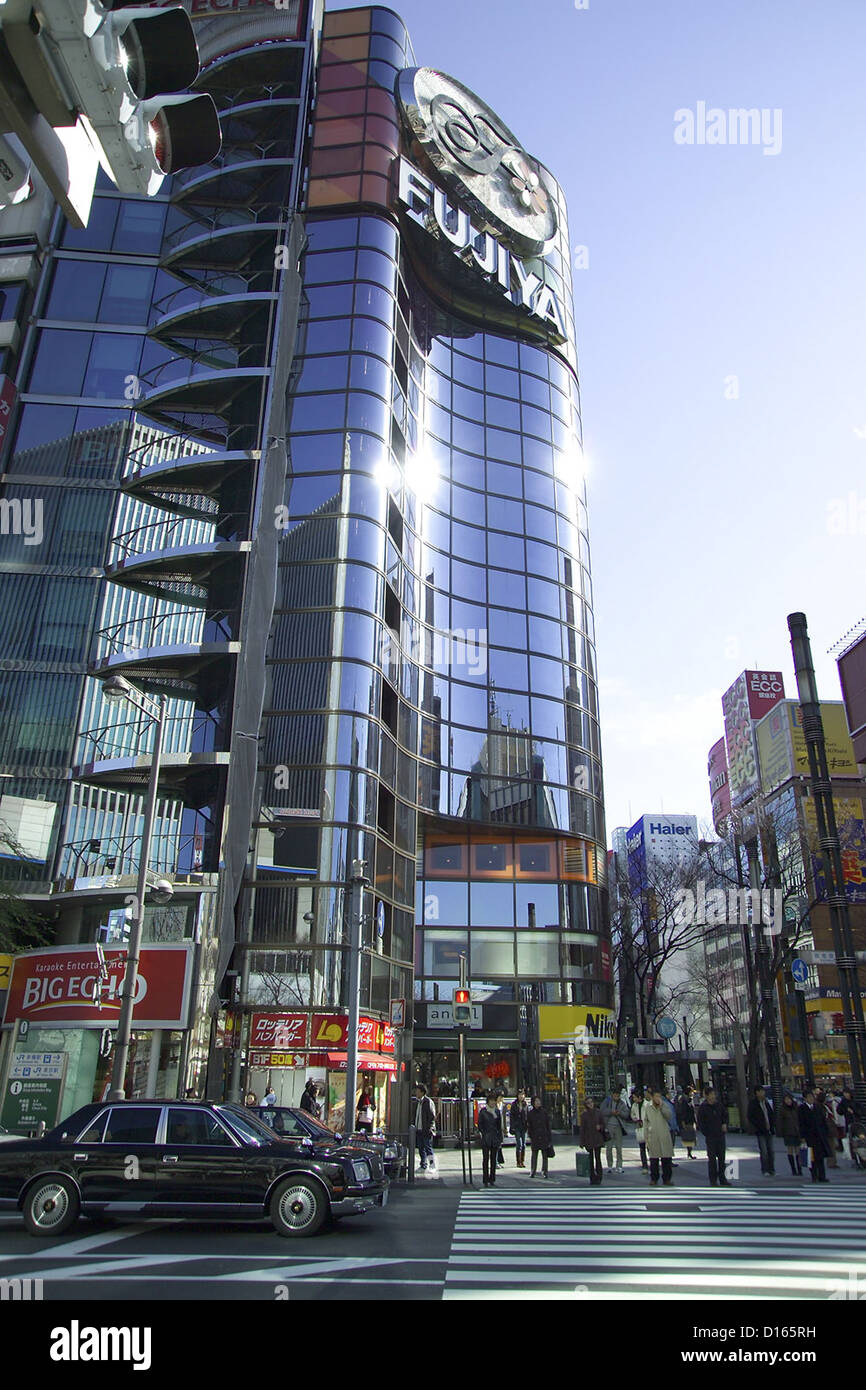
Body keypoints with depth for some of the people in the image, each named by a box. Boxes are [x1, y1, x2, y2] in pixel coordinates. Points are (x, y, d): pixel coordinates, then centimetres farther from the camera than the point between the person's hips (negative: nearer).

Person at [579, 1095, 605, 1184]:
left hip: (597, 1139, 0)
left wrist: (600, 1127, -12)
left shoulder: (598, 1112, 1)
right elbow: (582, 1129, 0)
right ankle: (592, 1178, 13)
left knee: (598, 1158, -4)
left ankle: (598, 1178, 5)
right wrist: (581, 1142, -3)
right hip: (588, 1139, 0)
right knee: (590, 1159, 4)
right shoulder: (584, 1115, -3)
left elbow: (603, 1124, 11)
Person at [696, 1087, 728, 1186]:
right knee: (712, 1158, -2)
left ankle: (722, 1178, 19)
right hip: (710, 1137, -4)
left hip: (721, 1135, 4)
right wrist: (707, 1133, -8)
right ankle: (713, 1180, 6)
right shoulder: (702, 1107, -7)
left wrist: (724, 1124, 3)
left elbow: (724, 1116, 21)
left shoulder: (718, 1105, 6)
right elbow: (700, 1122, -4)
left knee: (721, 1157, 9)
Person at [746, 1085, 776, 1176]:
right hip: (761, 1131, -6)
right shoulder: (753, 1103, -6)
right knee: (764, 1151, -7)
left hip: (769, 1130, 6)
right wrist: (760, 1126, -12)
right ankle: (765, 1170, 3)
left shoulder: (766, 1102, 13)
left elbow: (771, 1114, 21)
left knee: (771, 1151, 7)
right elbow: (749, 1117, -7)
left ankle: (771, 1170, 15)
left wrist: (772, 1125, 6)